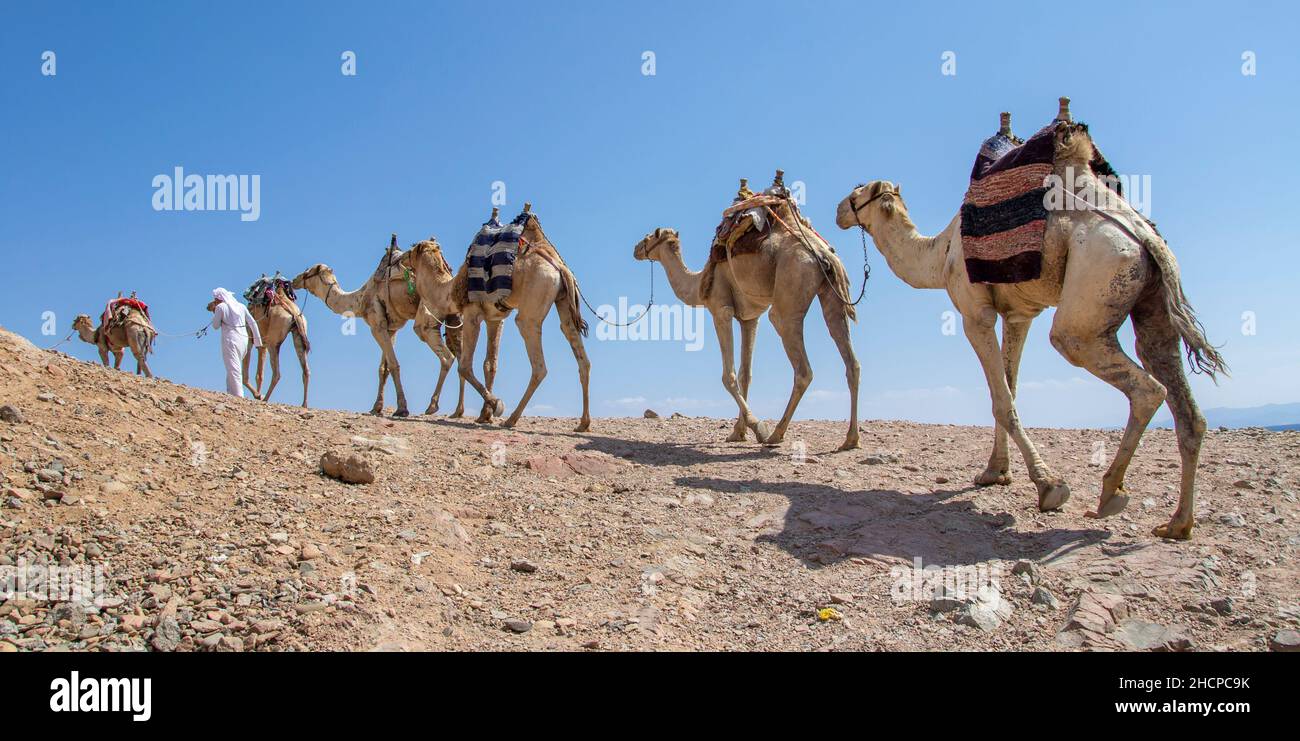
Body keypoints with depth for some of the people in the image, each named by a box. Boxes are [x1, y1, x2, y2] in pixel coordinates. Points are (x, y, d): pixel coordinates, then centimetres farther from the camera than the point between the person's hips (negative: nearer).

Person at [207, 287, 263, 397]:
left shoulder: (220, 307, -2)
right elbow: (253, 323, 10)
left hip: (230, 340, -6)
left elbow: (215, 326, 4)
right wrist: (258, 341, 14)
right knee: (236, 368, 17)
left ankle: (238, 396, -17)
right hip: (244, 340, 6)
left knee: (233, 369, -9)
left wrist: (214, 311, 16)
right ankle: (230, 393, 20)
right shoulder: (241, 306, 12)